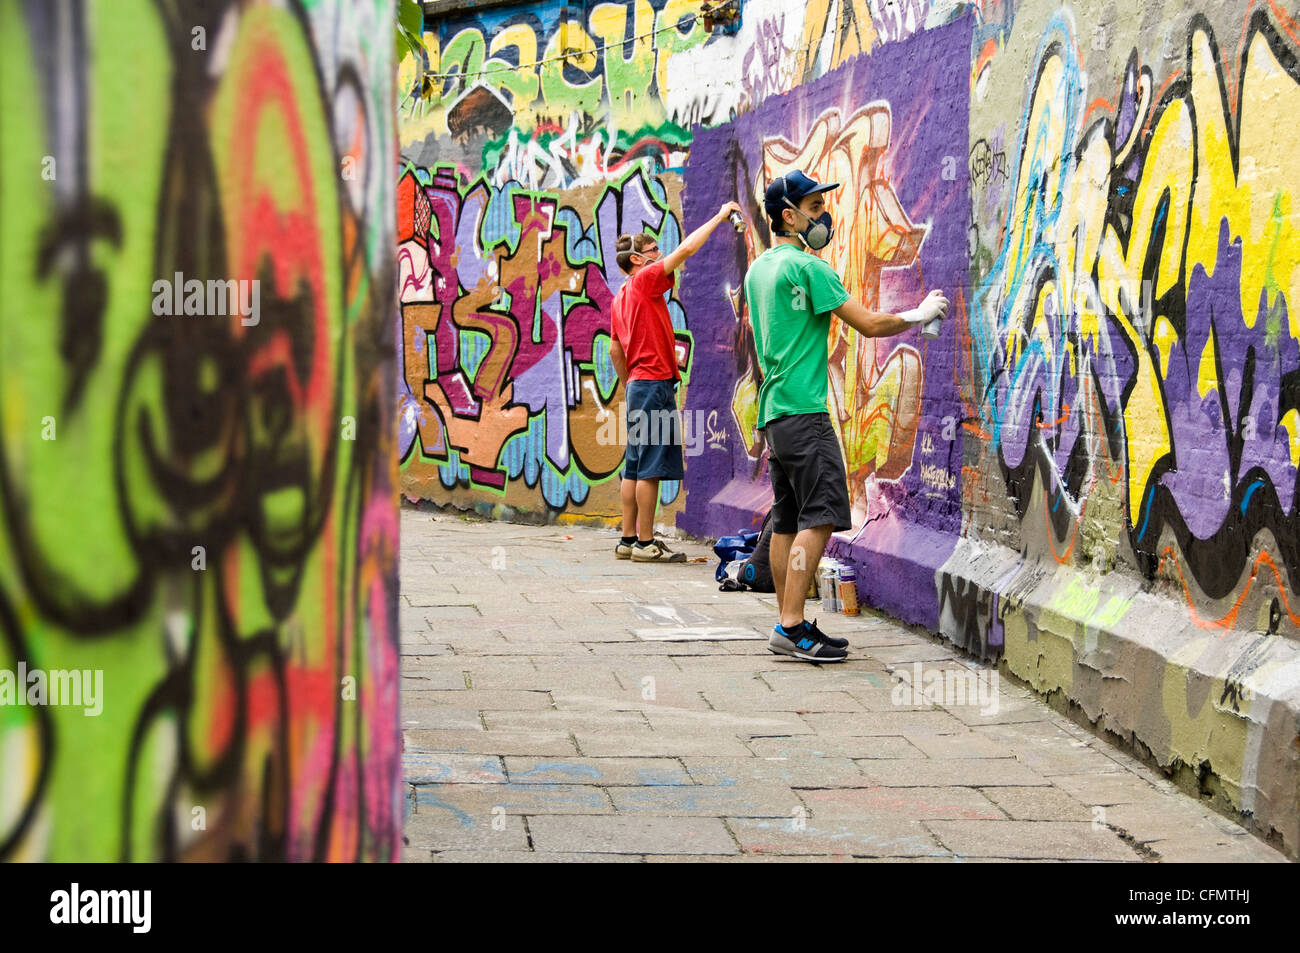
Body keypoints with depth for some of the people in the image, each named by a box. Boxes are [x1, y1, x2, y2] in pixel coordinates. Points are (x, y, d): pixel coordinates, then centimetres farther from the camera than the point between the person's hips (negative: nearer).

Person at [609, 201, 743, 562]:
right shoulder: (645, 280, -7)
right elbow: (686, 249, -12)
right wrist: (719, 216, -4)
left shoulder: (620, 299, 17)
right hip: (655, 382, -9)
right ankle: (645, 543, -8)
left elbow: (615, 349, 21)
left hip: (638, 384, 9)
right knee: (650, 467, -8)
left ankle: (629, 539, 11)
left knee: (634, 466, 9)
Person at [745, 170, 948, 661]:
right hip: (803, 408, -10)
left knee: (787, 520, 9)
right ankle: (791, 626, -17)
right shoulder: (807, 267, -10)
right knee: (820, 515, -12)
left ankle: (789, 625, 10)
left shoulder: (758, 268, 18)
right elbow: (870, 324, -10)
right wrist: (921, 314, 6)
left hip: (773, 410, 10)